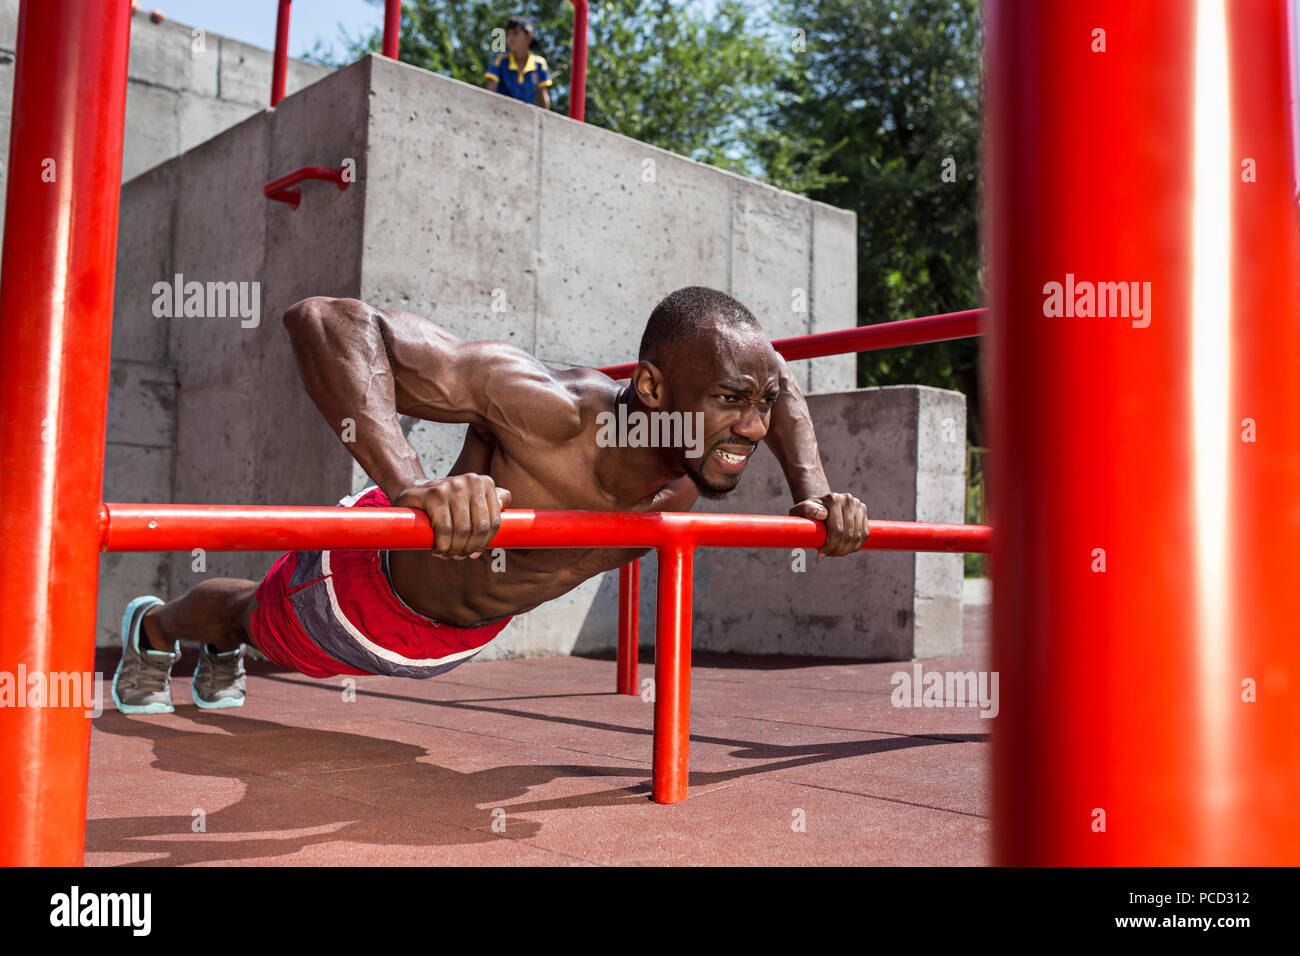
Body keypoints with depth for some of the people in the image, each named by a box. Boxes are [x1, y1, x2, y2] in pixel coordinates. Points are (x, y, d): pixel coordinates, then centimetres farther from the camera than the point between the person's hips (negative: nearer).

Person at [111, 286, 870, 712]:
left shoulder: (697, 468, -26)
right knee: (262, 621, 30)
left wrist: (814, 493, -14)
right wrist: (412, 488, -62)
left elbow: (782, 380, -1)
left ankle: (224, 651, 71)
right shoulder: (550, 411, -47)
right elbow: (327, 320, -50)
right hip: (368, 585, -5)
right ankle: (154, 627, 64)